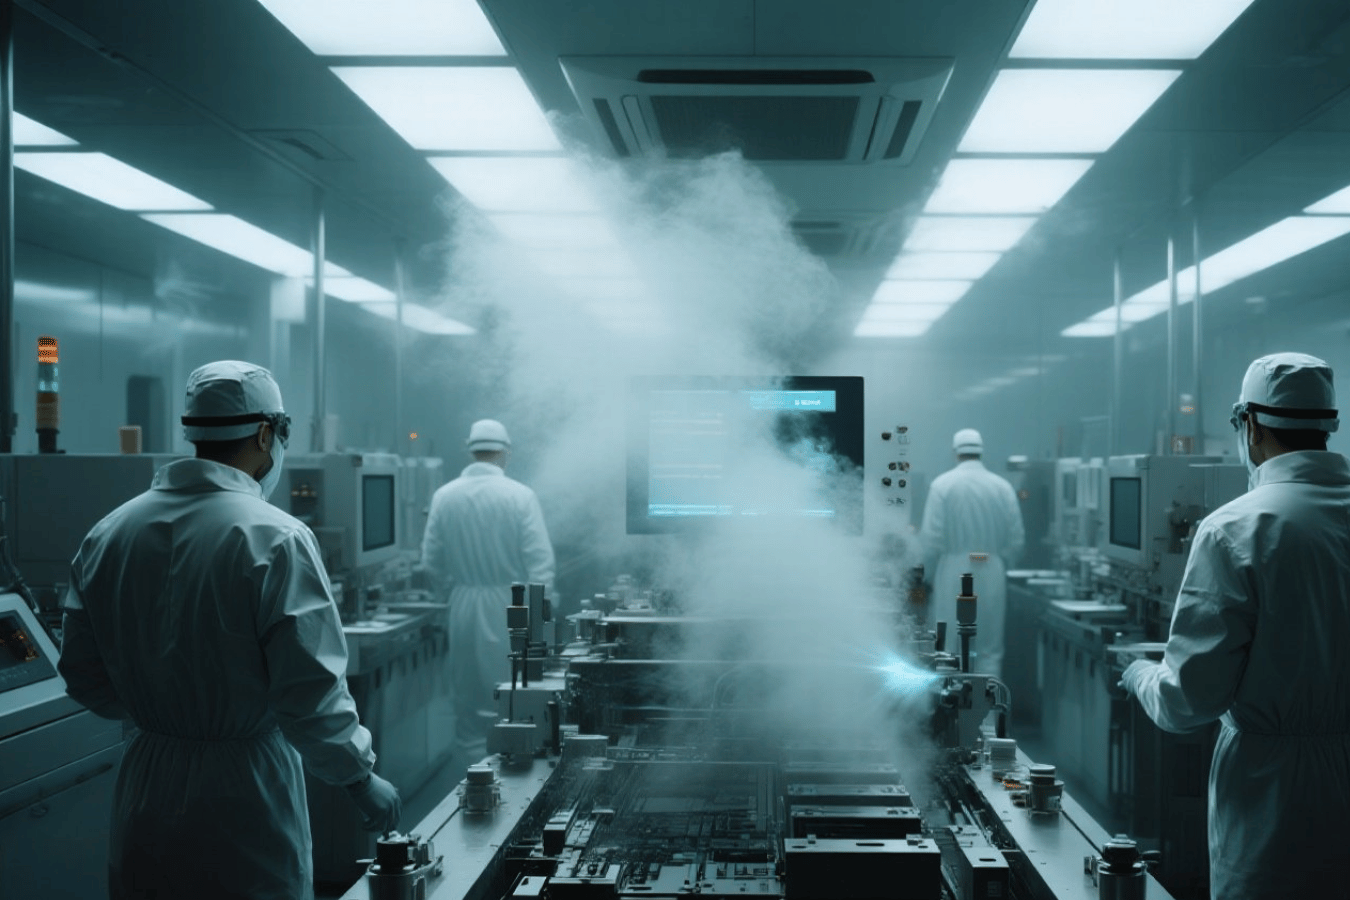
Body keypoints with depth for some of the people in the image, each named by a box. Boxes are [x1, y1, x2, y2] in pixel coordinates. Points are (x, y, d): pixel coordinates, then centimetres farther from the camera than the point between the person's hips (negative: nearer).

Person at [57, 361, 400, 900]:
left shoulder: (107, 533, -1)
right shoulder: (275, 539, -19)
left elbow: (83, 677, 7)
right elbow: (311, 691, -20)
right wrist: (361, 778, -5)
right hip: (246, 799, -5)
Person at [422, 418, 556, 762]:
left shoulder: (444, 496, -1)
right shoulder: (521, 496, -10)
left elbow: (432, 562, 4)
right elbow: (540, 562, -12)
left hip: (464, 608, 3)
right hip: (510, 607, -3)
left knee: (468, 699, 13)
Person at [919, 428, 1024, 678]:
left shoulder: (943, 484, -6)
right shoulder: (1003, 487, 2)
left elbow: (932, 538, -9)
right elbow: (1016, 540, 3)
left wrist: (923, 571, 7)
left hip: (954, 575, -2)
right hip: (992, 577, 2)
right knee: (990, 650, 8)